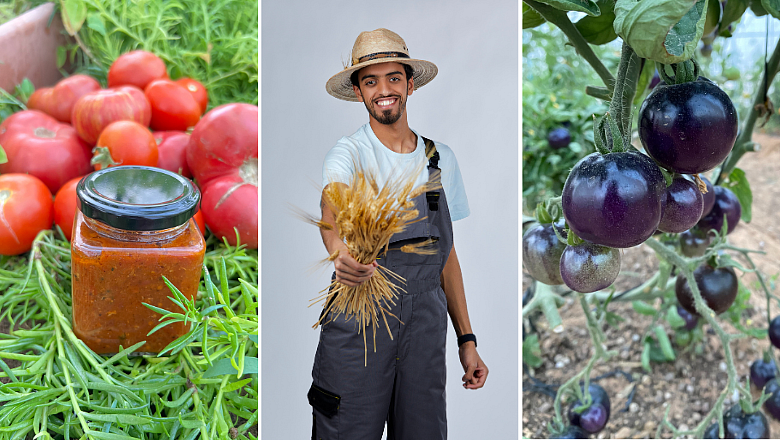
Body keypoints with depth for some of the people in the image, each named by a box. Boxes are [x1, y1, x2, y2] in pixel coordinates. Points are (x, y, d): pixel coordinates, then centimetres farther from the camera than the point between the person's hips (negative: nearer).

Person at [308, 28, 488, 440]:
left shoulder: (441, 158, 9)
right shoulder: (347, 154, -4)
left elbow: (447, 253, 14)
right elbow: (333, 207, -27)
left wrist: (466, 339, 10)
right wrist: (339, 248, -51)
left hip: (426, 324, 4)